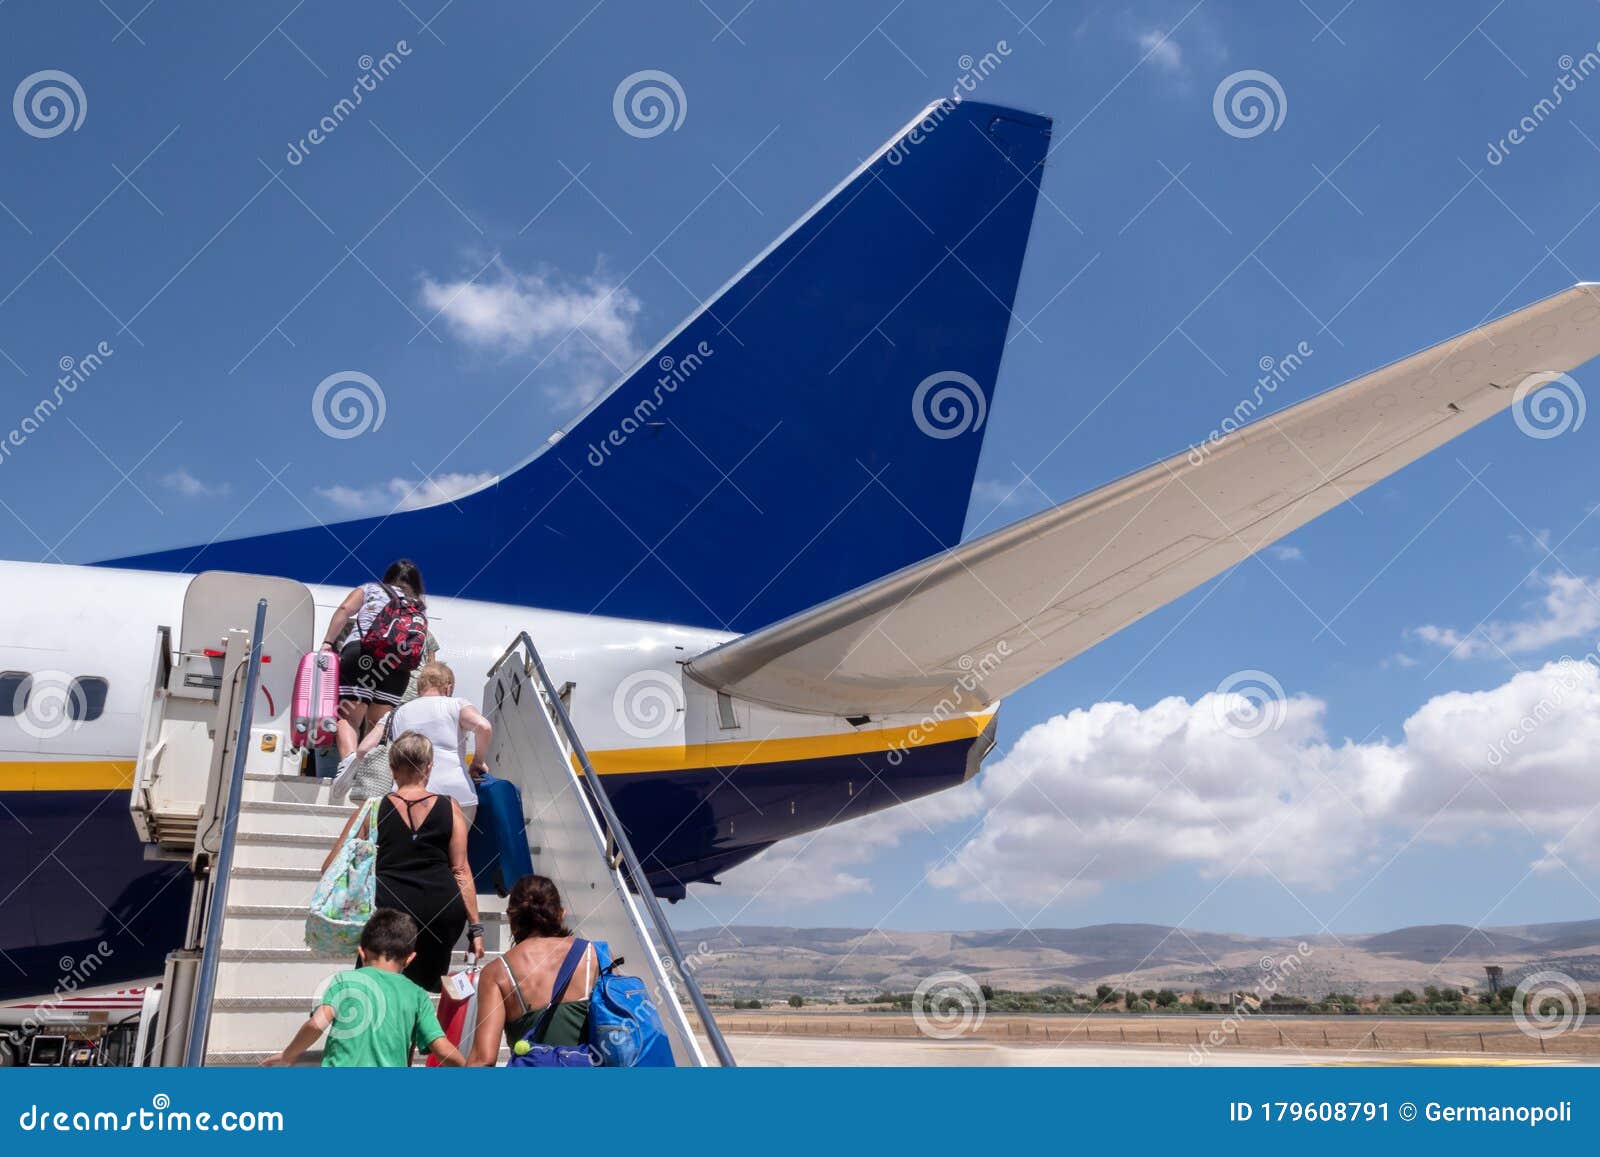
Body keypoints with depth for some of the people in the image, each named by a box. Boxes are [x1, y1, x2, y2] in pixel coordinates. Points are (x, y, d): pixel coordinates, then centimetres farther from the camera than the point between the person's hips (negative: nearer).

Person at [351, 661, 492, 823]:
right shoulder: (457, 705, 11)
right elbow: (484, 726, -9)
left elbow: (363, 750, 13)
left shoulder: (397, 713, 20)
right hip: (456, 796, -2)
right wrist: (477, 763, 6)